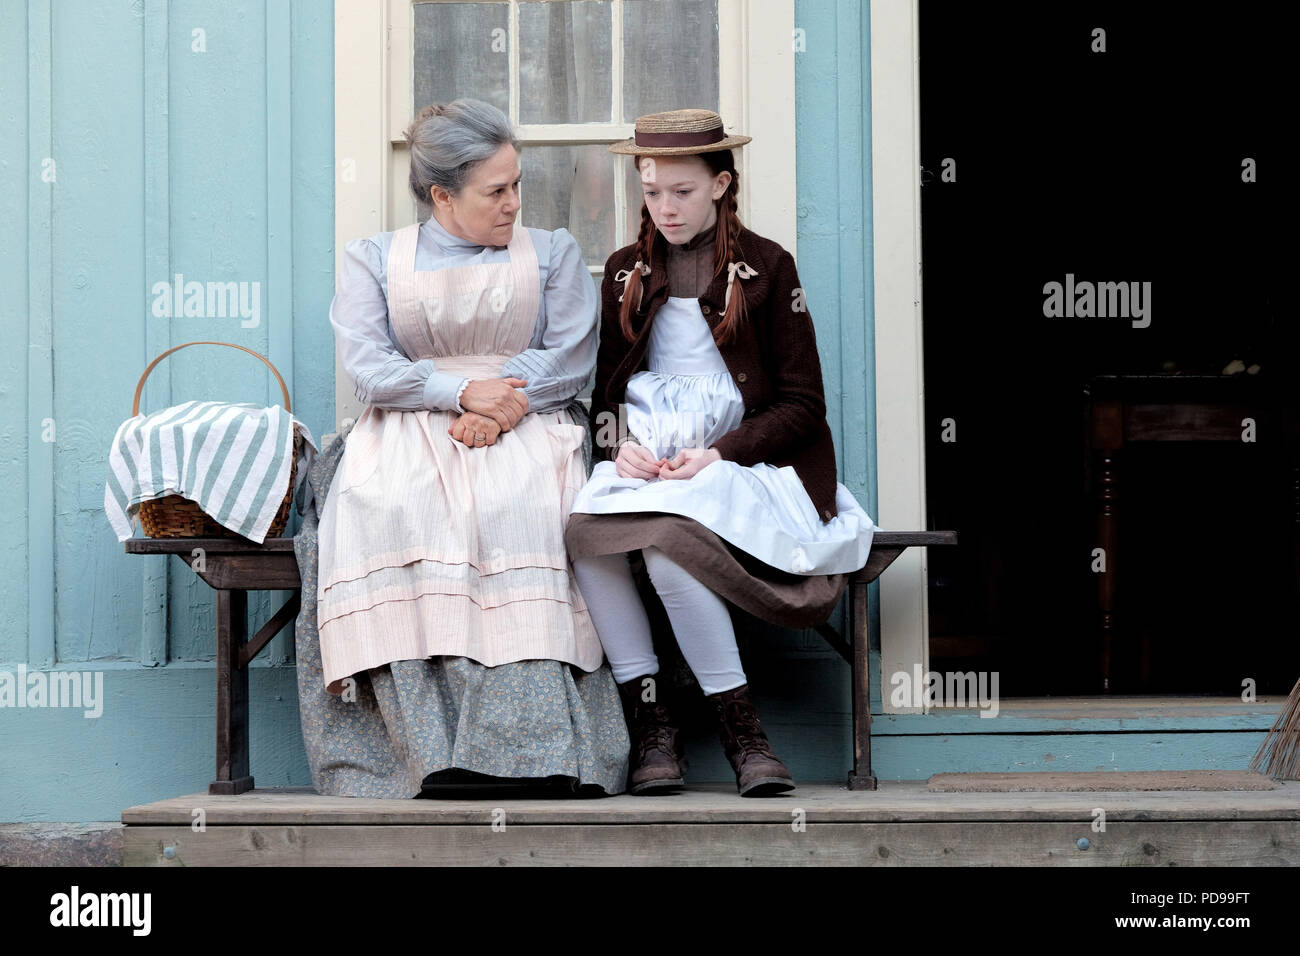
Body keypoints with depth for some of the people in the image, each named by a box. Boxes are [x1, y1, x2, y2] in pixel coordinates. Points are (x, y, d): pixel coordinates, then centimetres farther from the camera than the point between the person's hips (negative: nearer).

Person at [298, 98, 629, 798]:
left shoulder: (552, 253, 18)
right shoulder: (373, 259, 16)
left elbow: (571, 358, 5)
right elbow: (368, 365, 1)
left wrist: (494, 407, -13)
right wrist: (464, 390, -13)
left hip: (525, 427, 0)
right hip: (408, 428, 0)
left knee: (516, 505, -37)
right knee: (384, 505, -35)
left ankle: (527, 746, -43)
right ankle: (430, 752, -39)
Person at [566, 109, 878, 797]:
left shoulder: (766, 268, 6)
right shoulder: (626, 271, 19)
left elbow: (802, 405, 2)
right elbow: (603, 386, 20)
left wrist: (718, 454, -12)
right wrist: (618, 443, -3)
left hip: (738, 461, -4)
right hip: (642, 462, 4)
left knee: (667, 535, -37)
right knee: (580, 528, -32)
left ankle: (741, 729, -26)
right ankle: (649, 719, -24)